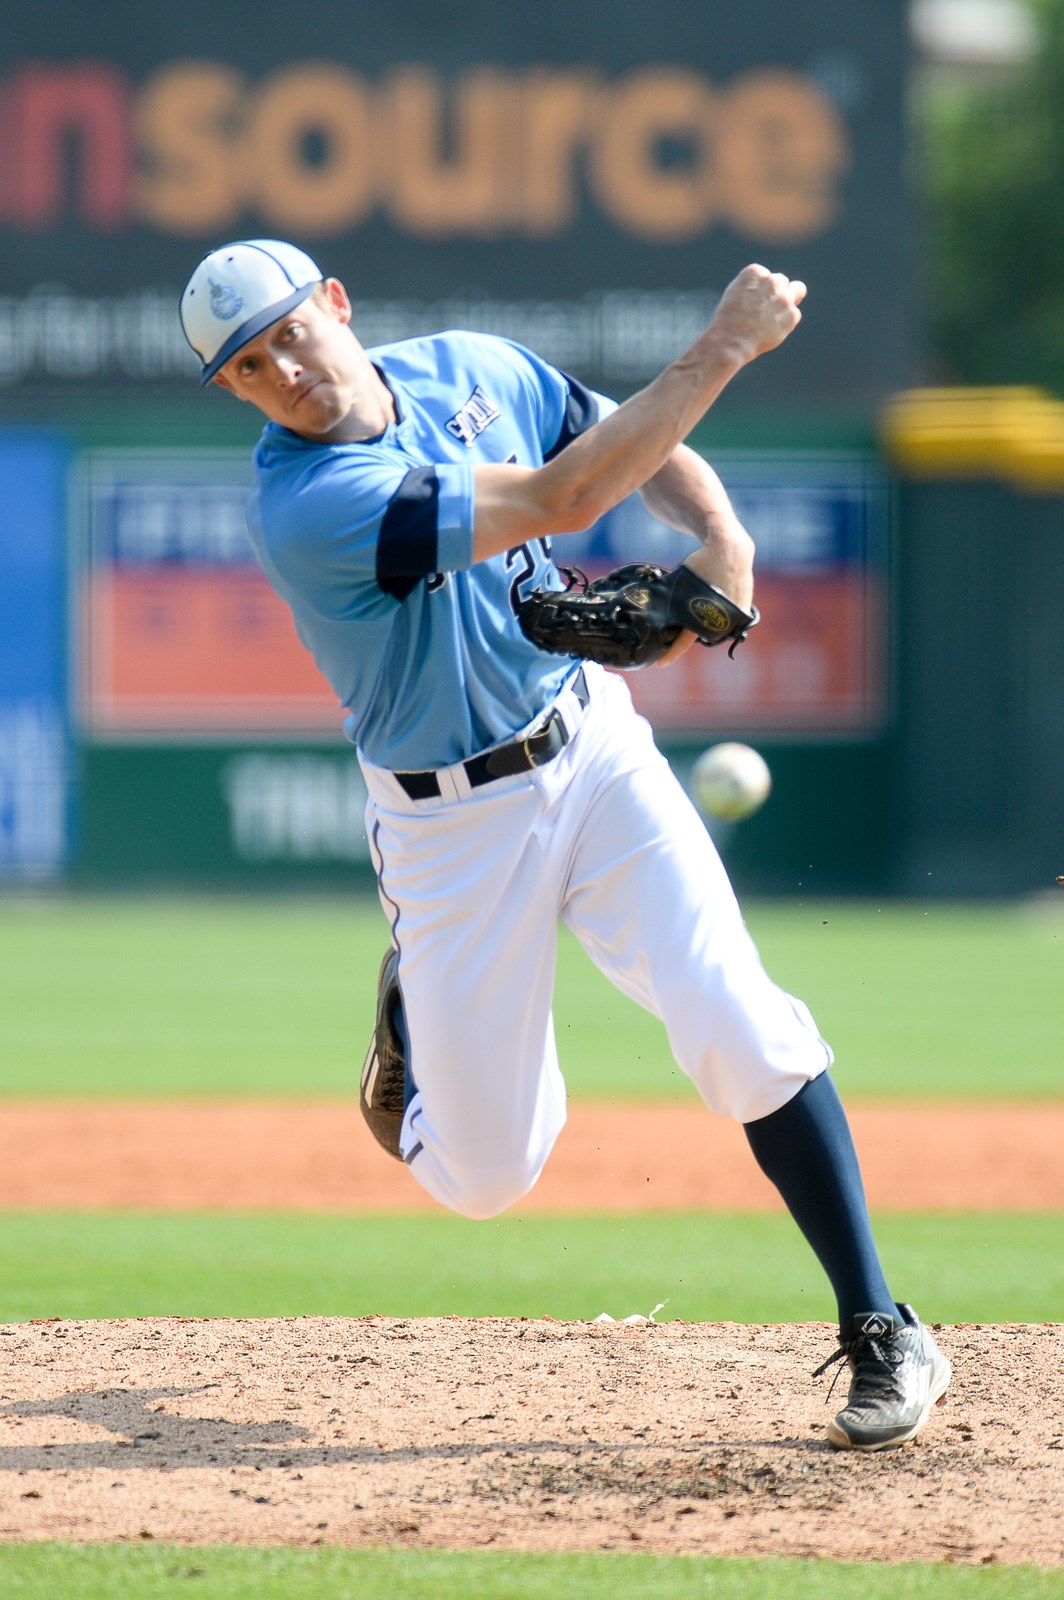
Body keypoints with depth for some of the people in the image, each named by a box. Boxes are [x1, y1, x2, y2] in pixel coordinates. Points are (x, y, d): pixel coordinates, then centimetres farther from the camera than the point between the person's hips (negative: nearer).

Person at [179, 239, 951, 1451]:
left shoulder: (474, 370, -4)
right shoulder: (304, 508, -25)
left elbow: (652, 454, 7)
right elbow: (561, 501, -30)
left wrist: (725, 540, -16)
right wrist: (725, 348, -29)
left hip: (593, 749, 3)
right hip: (453, 825, -3)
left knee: (737, 1023, -17)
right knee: (484, 1175, 4)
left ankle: (880, 1333, -8)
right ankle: (414, 1015, 39)